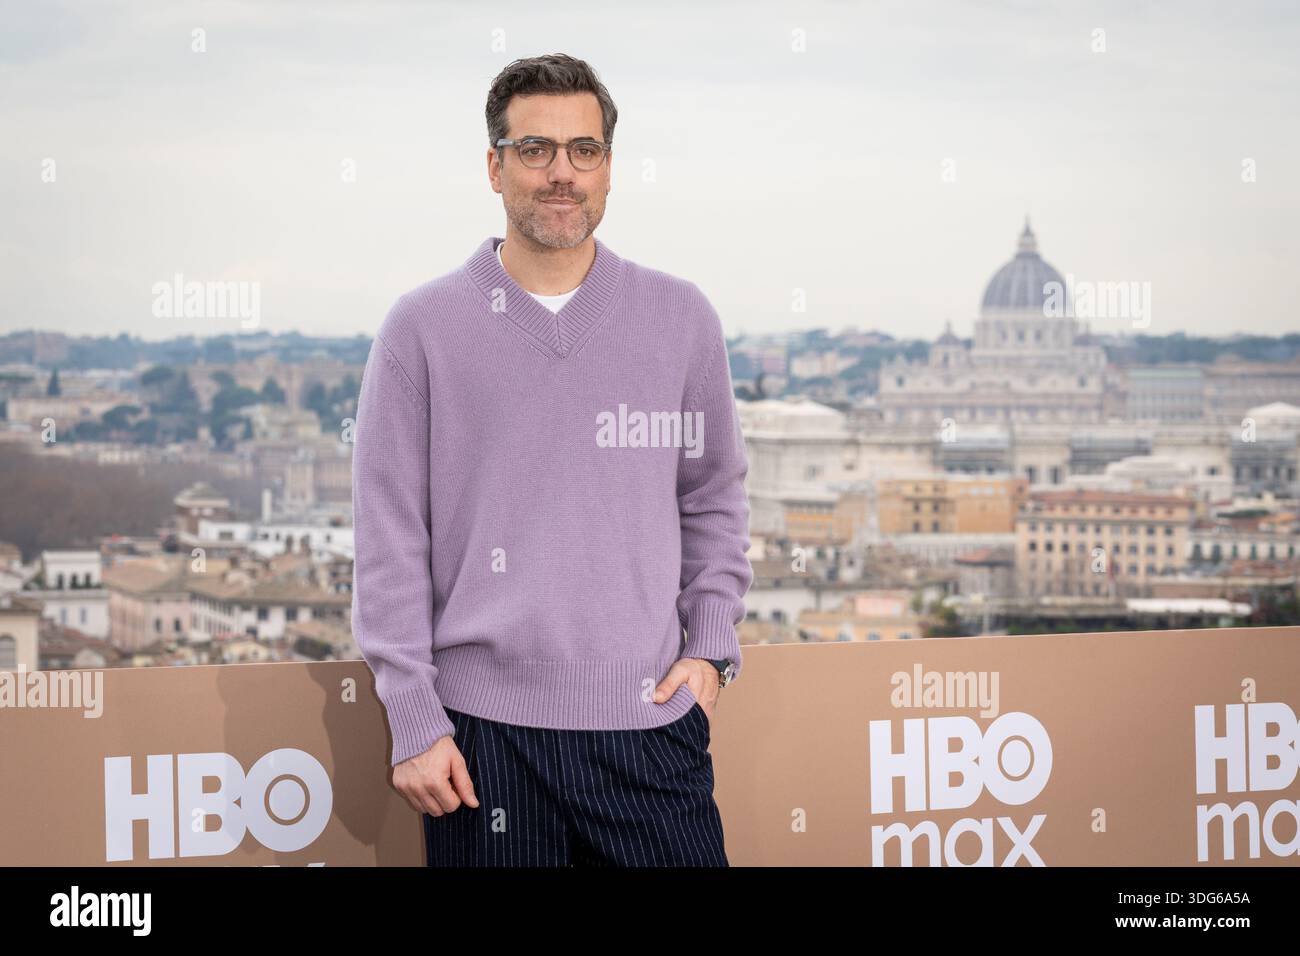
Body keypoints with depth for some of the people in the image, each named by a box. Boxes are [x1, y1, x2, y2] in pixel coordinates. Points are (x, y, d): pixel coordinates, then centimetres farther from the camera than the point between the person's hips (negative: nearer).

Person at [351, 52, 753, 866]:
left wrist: (711, 650, 4)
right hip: (484, 731, -1)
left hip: (649, 723, 2)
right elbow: (389, 539, 0)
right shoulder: (423, 327, 1)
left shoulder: (682, 318, 7)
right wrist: (414, 722, -4)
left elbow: (714, 499, 15)